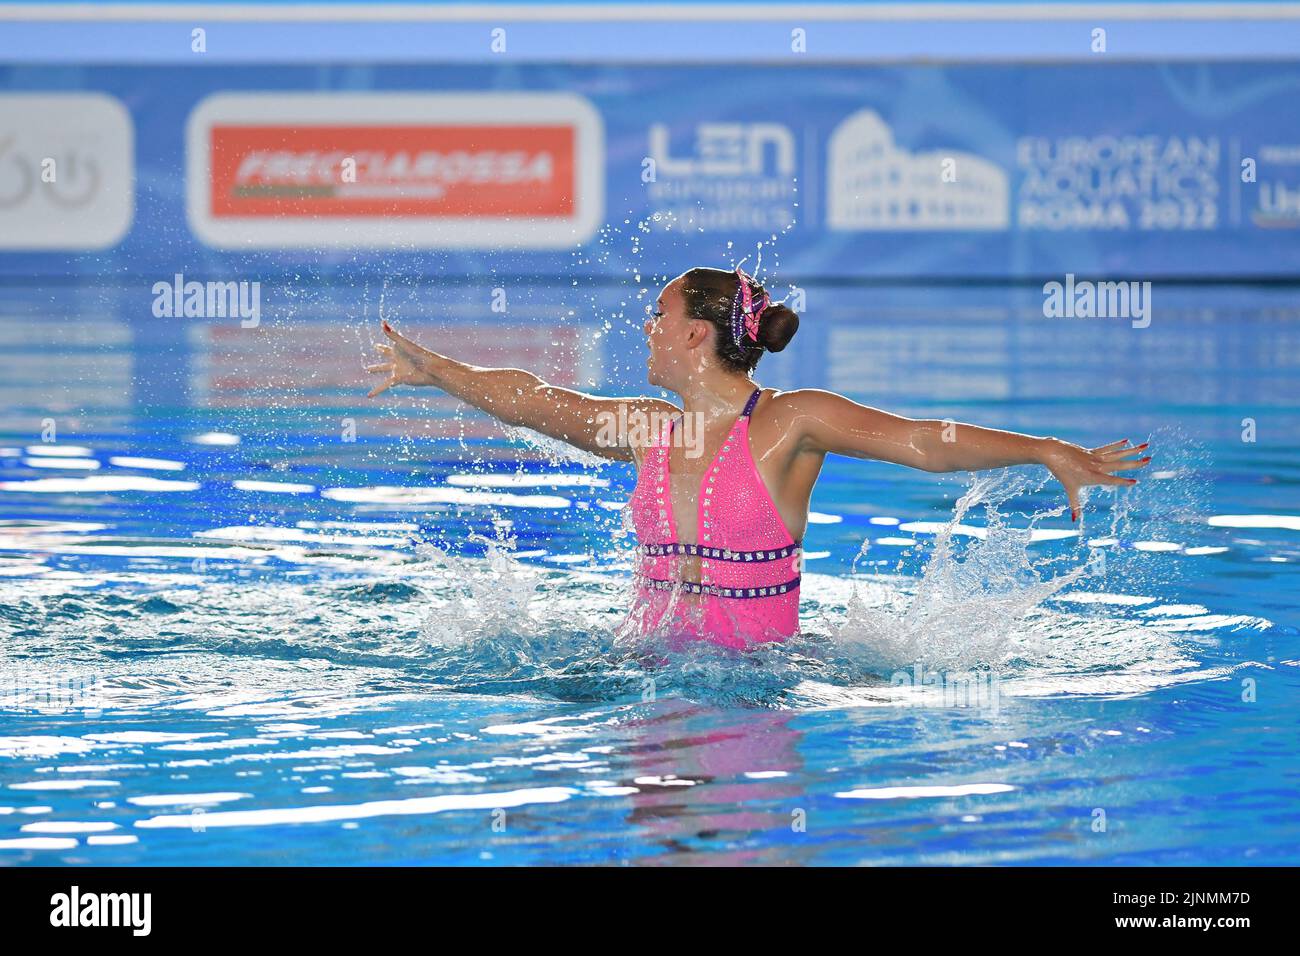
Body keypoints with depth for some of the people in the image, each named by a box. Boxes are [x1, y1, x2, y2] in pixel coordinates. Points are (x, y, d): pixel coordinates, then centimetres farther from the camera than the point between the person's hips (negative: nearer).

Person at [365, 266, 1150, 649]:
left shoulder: (790, 422, -7)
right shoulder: (648, 429, 10)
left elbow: (922, 441, -13)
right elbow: (535, 402, 22)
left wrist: (1050, 453, -22)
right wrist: (436, 371, 30)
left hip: (760, 664, -3)